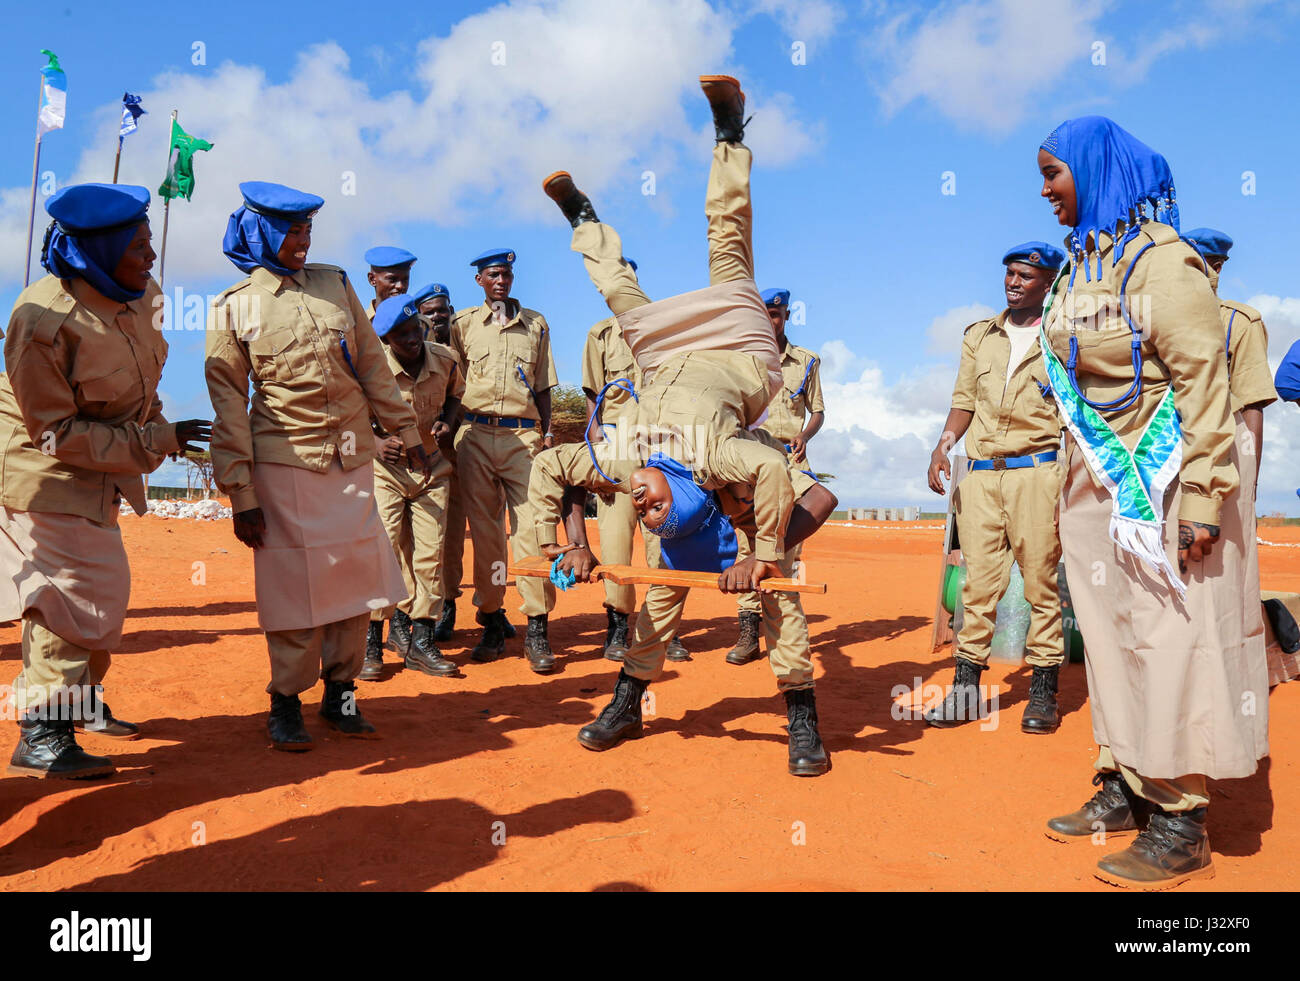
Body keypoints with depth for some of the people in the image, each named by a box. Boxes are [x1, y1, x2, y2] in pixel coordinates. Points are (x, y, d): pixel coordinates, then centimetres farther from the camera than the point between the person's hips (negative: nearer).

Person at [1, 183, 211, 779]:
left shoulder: (139, 296, -4)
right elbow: (56, 432, -24)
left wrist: (151, 430, 6)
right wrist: (155, 440, -25)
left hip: (98, 471, 9)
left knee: (102, 591, 19)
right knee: (77, 594, -8)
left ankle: (81, 703, 38)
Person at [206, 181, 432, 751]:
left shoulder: (335, 284, 10)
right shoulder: (234, 309, 0)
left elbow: (373, 366, 14)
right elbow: (229, 406, -2)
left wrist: (407, 432, 11)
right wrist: (240, 495, -7)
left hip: (352, 457, 4)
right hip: (285, 462, -3)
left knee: (355, 572, 6)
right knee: (294, 581, 0)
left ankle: (340, 692, 21)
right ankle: (286, 703, 17)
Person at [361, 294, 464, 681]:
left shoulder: (446, 359, -7)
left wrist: (446, 421, -6)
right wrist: (375, 443, -20)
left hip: (432, 465, 3)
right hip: (385, 467, -3)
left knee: (430, 553, 2)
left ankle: (421, 642, 12)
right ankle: (371, 645, 3)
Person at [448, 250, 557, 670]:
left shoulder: (535, 324, 16)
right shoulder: (463, 324, 14)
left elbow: (543, 386, 16)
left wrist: (547, 431, 4)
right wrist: (450, 430, 2)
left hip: (523, 434, 0)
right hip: (475, 435, 1)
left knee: (531, 527, -9)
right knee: (484, 529, 2)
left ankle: (537, 628, -7)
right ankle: (492, 623, 10)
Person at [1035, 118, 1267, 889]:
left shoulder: (1162, 260, -13)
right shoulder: (1083, 266, 12)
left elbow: (1203, 384, -17)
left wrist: (1203, 499, -21)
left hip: (1161, 484, -8)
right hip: (1100, 486, 8)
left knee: (1171, 641, -3)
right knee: (1113, 636, 13)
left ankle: (1182, 826, 8)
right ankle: (1125, 790, 26)